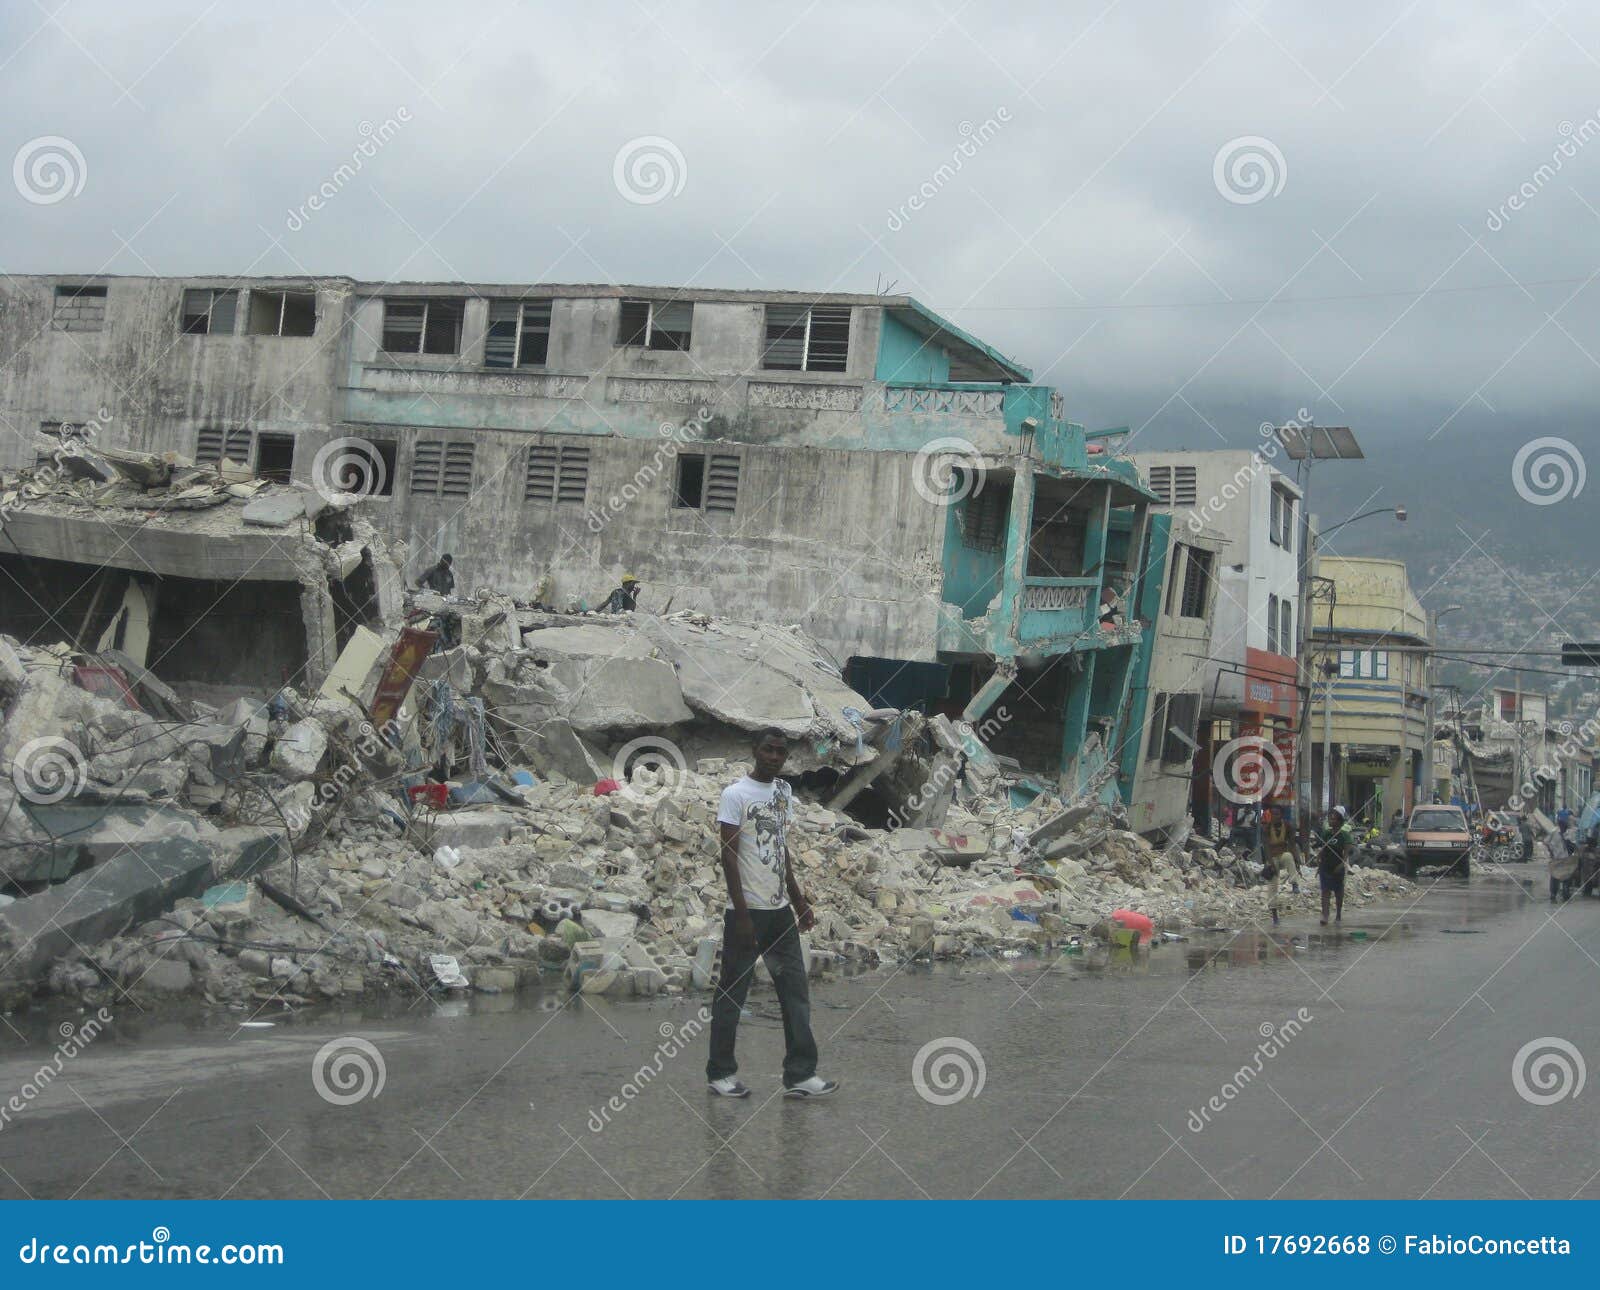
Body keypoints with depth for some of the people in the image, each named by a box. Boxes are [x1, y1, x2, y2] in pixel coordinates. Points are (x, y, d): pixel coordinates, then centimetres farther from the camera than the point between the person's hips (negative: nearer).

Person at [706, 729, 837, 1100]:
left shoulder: (783, 791, 12)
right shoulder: (735, 794, -10)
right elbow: (728, 854, -13)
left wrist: (798, 900, 17)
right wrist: (742, 914, -17)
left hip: (780, 909, 7)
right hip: (748, 911, -7)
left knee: (796, 991, 4)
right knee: (731, 993, 2)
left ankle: (800, 1075, 7)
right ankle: (720, 1072, 13)